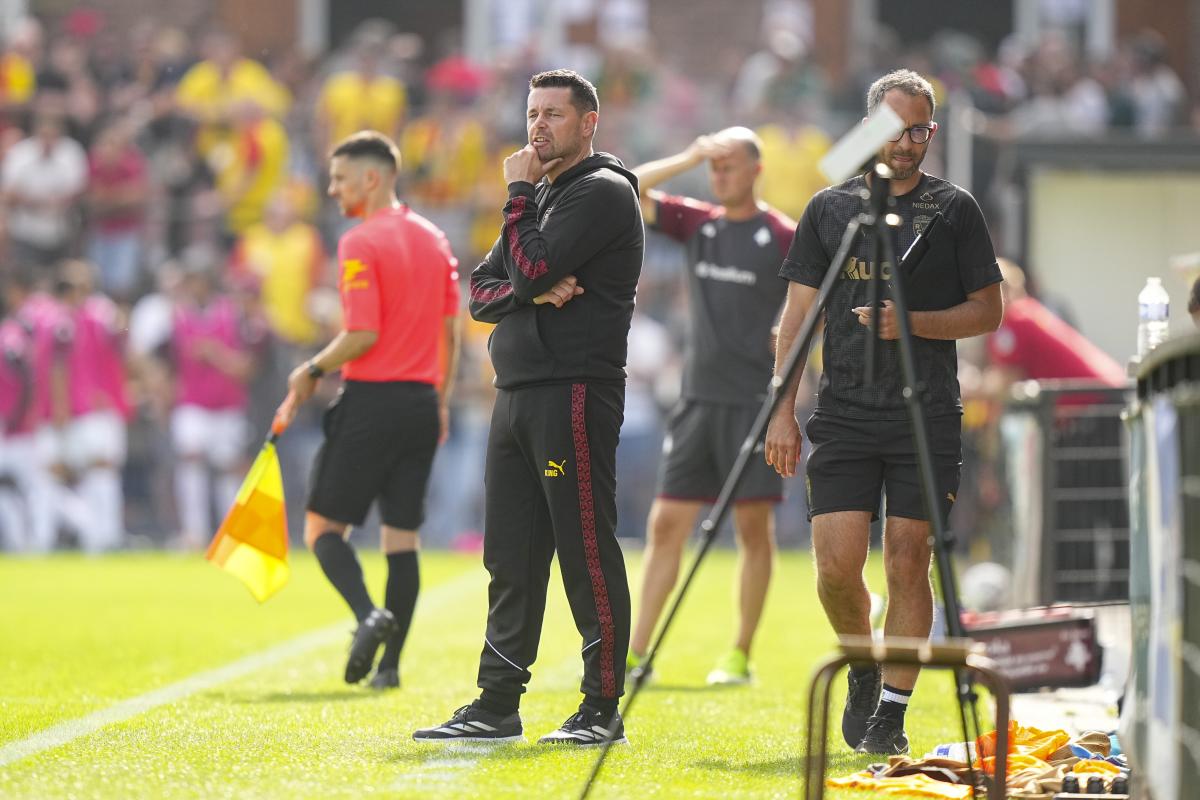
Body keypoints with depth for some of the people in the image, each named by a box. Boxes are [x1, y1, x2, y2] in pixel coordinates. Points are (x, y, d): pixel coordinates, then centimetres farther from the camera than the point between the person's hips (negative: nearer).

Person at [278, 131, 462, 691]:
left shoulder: (361, 244, -12)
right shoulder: (434, 240, 12)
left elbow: (363, 335, -18)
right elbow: (450, 330, 14)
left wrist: (313, 371, -4)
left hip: (371, 400, -7)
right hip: (421, 402, 7)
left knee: (324, 525, 1)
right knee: (402, 536, 8)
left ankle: (370, 614, -23)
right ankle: (389, 664, 6)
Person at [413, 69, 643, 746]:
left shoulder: (602, 193, -6)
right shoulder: (539, 197, 21)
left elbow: (531, 269, -16)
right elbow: (483, 293, 15)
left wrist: (519, 195, -3)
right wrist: (533, 292, -6)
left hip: (576, 391, -9)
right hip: (517, 390, 9)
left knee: (588, 551, -6)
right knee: (512, 556, 9)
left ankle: (604, 707, -3)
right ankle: (498, 705, 13)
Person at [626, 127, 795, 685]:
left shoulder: (783, 236, -3)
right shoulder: (697, 223, 9)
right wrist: (689, 158, -4)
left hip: (755, 402, -5)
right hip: (698, 397, 5)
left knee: (753, 527, 0)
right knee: (666, 524, 3)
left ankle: (741, 655, 6)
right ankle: (635, 653, 4)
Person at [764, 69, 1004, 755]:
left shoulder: (955, 209, 6)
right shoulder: (830, 208, 9)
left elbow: (987, 311, 6)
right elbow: (798, 315, 10)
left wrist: (913, 322, -11)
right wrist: (783, 412, 3)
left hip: (928, 415, -1)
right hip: (844, 414, 1)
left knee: (908, 563, -4)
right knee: (836, 563, -6)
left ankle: (891, 712, 4)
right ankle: (864, 669, 21)